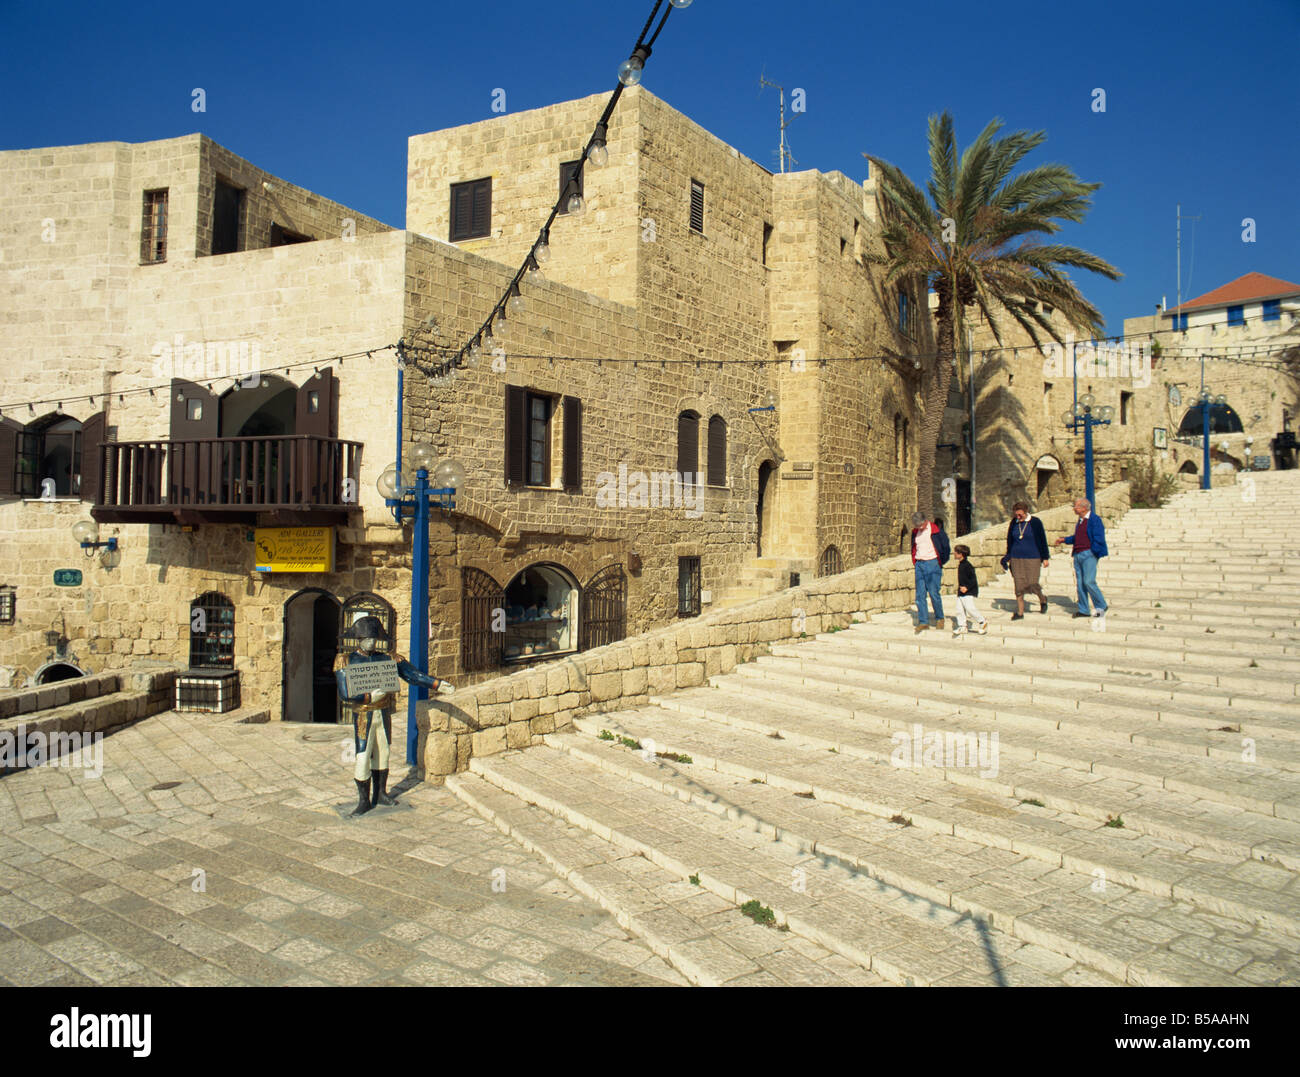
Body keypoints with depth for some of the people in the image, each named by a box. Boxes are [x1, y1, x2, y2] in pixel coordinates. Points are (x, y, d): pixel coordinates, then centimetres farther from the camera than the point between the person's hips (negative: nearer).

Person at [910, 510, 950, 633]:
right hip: (919, 564, 5)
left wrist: (941, 563, 4)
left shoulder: (935, 531, -8)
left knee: (934, 593, -6)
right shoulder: (915, 532, 10)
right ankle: (923, 621, 4)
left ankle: (939, 618, 13)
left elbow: (945, 547, 0)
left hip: (932, 564, -5)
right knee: (920, 594, 1)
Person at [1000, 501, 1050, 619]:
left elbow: (1042, 540, 2)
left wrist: (1045, 558, 2)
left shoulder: (1035, 522, -4)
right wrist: (1008, 557, 15)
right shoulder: (1013, 523, 6)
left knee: (1032, 584, -7)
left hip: (1032, 558, -3)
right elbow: (1009, 541, 15)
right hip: (1016, 558, 3)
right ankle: (1020, 612, 7)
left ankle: (1042, 599, 25)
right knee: (1019, 585, 1)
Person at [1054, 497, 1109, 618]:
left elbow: (1098, 538, -13)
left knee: (1089, 581, -14)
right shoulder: (1080, 520, 17)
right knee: (1080, 583, 7)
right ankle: (1083, 610, 12)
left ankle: (1102, 605, 3)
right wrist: (1064, 540, 30)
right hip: (1078, 555, 8)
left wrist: (1094, 552, -16)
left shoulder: (1095, 519, -8)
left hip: (1089, 554, -8)